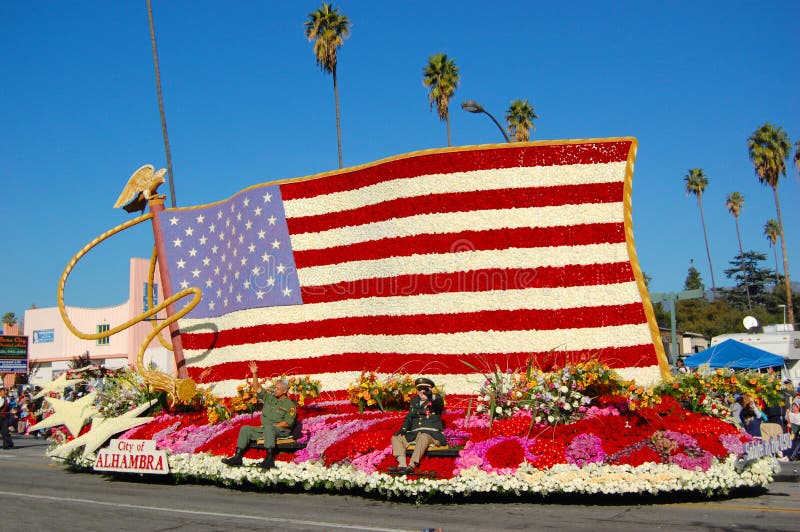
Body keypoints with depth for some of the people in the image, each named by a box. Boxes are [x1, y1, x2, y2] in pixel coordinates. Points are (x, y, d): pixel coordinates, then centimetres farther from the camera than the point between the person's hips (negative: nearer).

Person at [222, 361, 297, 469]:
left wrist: (272, 426, -16)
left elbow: (287, 423, -10)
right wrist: (254, 374, 1)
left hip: (281, 431, -7)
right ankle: (237, 458, -17)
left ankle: (270, 459, -48)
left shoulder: (290, 405, -1)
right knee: (245, 429, -7)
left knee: (268, 428, -39)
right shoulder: (269, 398, 18)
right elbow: (257, 388, 13)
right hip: (265, 429, 7)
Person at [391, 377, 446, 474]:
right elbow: (409, 417, 22)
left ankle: (411, 466, -46)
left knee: (423, 437, -39)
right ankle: (402, 465, -29)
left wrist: (431, 396, -47)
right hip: (414, 434, 6)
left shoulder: (436, 399, 2)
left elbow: (439, 404, -23)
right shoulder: (415, 401, 19)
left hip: (432, 434, -6)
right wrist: (403, 428, 2)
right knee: (396, 438, -10)